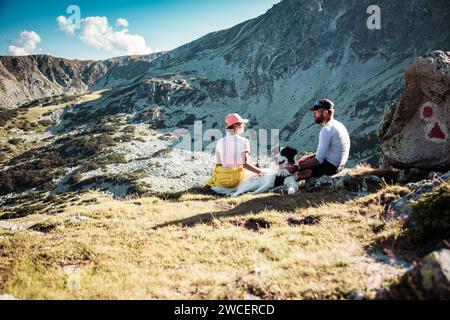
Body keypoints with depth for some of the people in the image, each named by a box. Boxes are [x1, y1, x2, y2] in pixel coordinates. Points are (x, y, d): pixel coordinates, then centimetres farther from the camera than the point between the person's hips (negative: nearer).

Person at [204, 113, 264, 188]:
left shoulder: (220, 142, -1)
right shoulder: (244, 141, -9)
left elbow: (218, 164, -2)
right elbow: (245, 164, -16)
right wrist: (260, 171, -8)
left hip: (222, 181, 4)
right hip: (238, 180, -3)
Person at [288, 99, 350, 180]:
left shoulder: (327, 130, -23)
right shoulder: (336, 125, 9)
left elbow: (319, 160, -24)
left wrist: (297, 167, -19)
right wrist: (309, 157, 11)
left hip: (330, 166, -10)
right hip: (338, 164, 10)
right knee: (303, 159, 21)